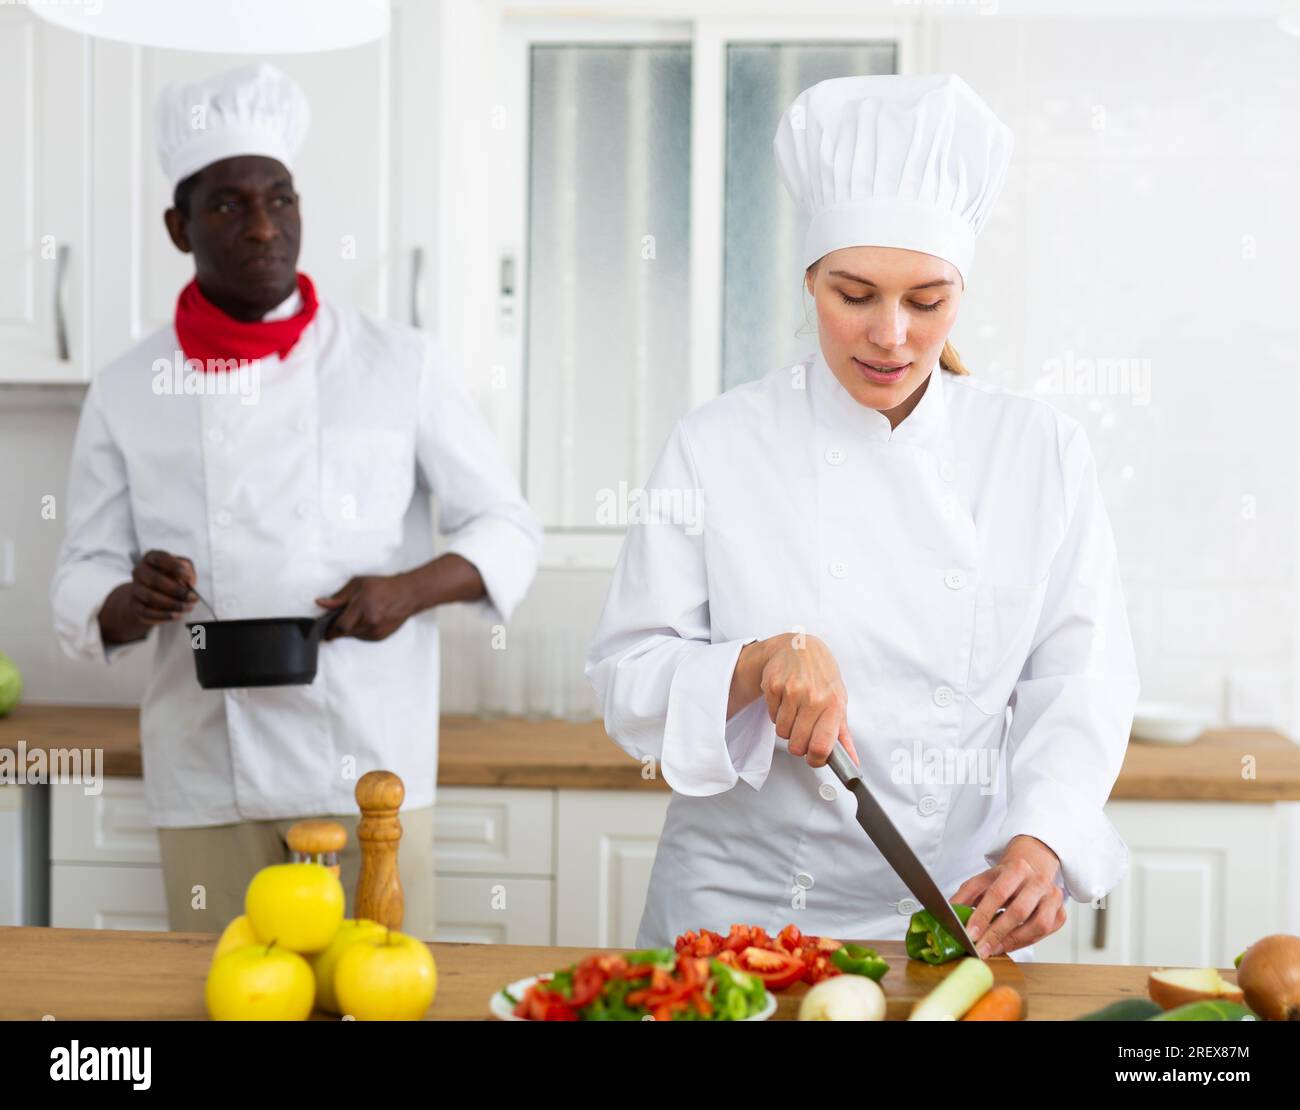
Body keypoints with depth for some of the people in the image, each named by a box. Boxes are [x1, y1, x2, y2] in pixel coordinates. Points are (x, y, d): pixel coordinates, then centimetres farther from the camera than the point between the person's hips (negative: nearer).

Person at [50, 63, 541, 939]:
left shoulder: (401, 364, 2)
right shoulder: (128, 392, 5)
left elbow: (509, 530, 5)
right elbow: (80, 587, 8)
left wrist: (411, 590, -14)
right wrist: (134, 601, -15)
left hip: (372, 770, -1)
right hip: (208, 785, 1)